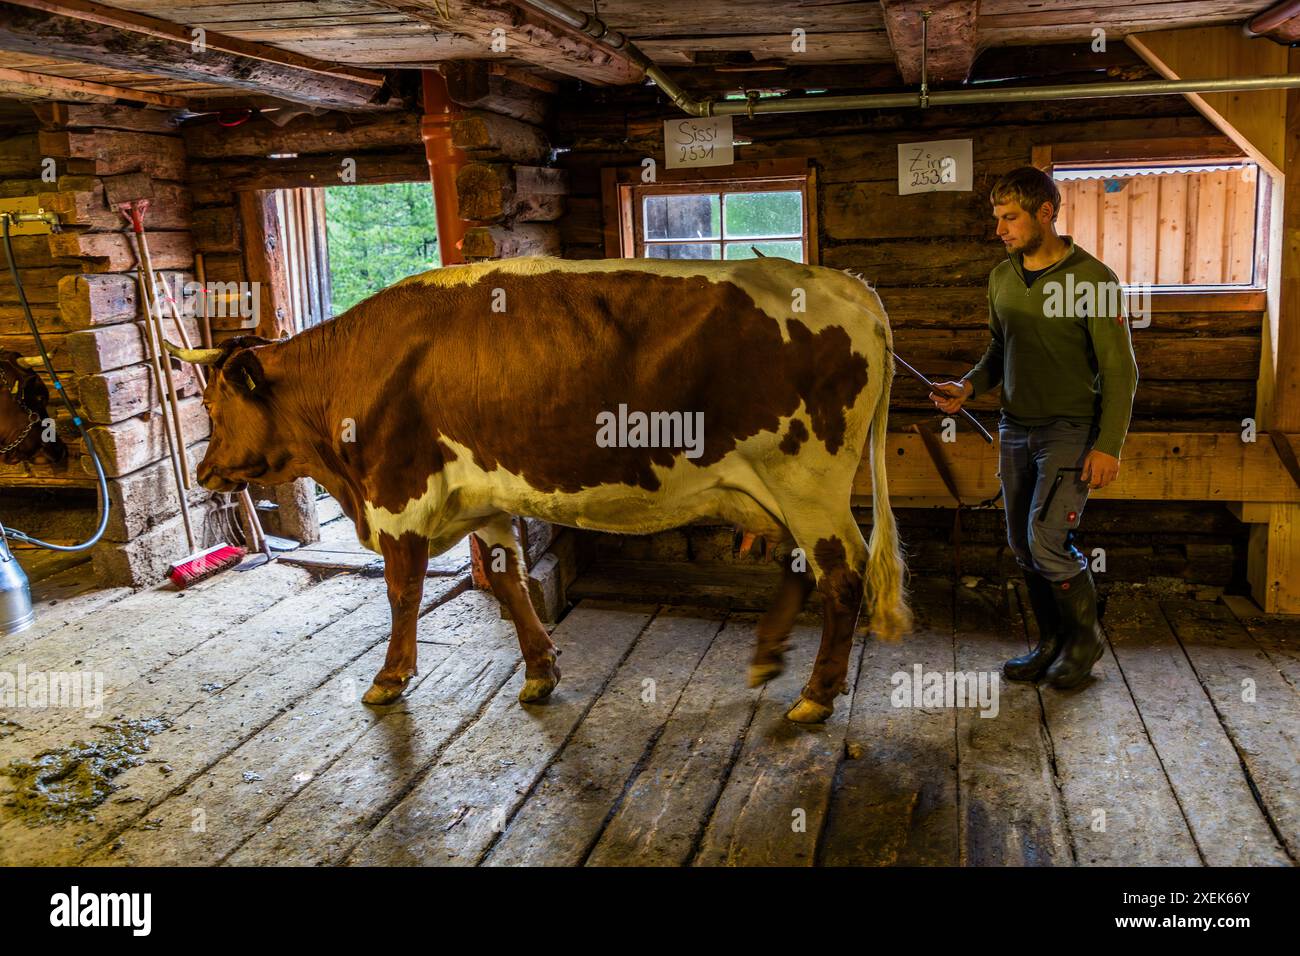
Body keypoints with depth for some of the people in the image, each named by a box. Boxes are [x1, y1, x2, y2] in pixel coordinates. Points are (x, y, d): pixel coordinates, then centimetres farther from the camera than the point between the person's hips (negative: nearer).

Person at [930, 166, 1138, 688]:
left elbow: (1119, 367, -9)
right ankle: (1052, 644, 26)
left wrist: (1109, 445, -15)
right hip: (1015, 429, 6)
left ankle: (1085, 636, 11)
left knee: (1047, 541, -14)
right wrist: (969, 386, 0)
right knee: (1023, 546, 9)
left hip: (1070, 429, -6)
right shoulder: (1001, 277, 8)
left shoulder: (1091, 278, -10)